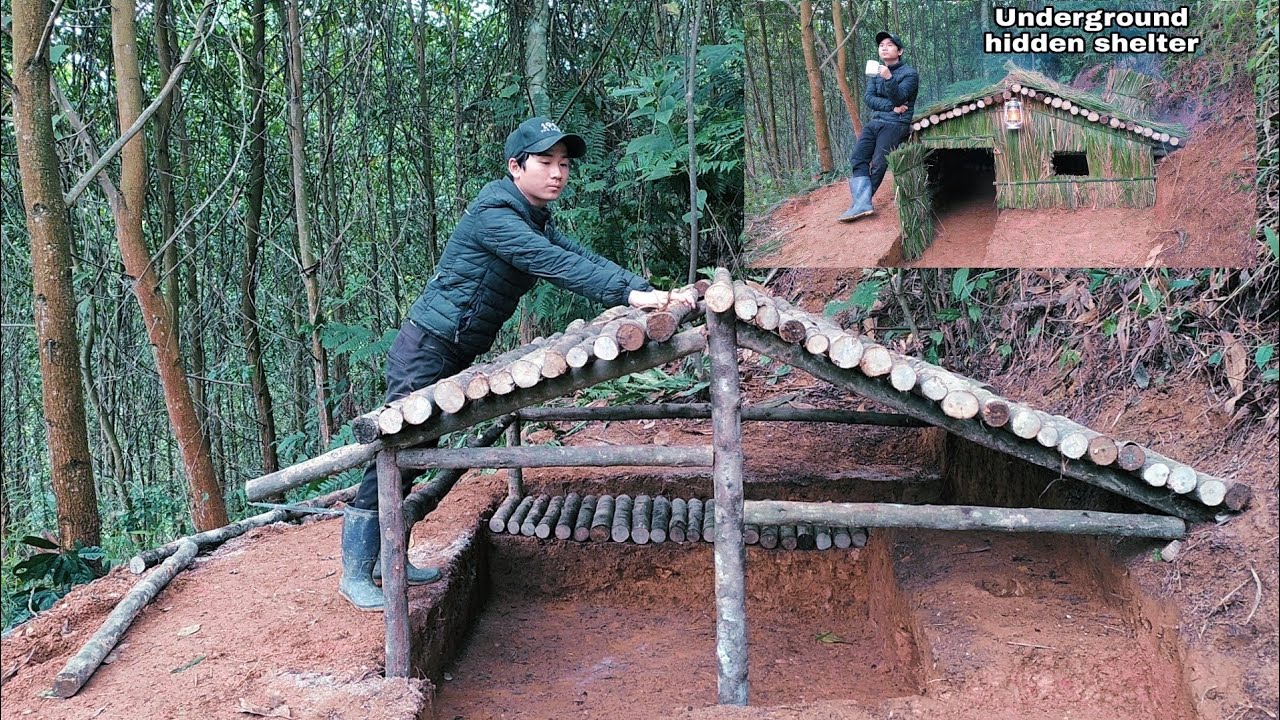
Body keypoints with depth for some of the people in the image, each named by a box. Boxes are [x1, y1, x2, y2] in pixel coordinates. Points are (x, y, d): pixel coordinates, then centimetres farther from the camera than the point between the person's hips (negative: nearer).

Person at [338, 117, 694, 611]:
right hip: (425, 351, -9)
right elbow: (555, 264, -31)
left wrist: (649, 293, -11)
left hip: (455, 357, 9)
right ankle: (355, 575, 2)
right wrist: (631, 294, -36)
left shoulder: (535, 220, 10)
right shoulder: (494, 215, -20)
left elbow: (580, 257, 1)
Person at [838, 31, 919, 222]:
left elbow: (899, 98, -16)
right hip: (875, 121, 6)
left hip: (896, 124, -6)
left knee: (878, 164, -16)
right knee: (858, 158, -13)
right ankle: (863, 203, -24)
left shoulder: (909, 73, -2)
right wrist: (891, 107, -13)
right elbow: (868, 98, 2)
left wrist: (889, 79, -32)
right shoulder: (875, 72, 16)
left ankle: (861, 203, -10)